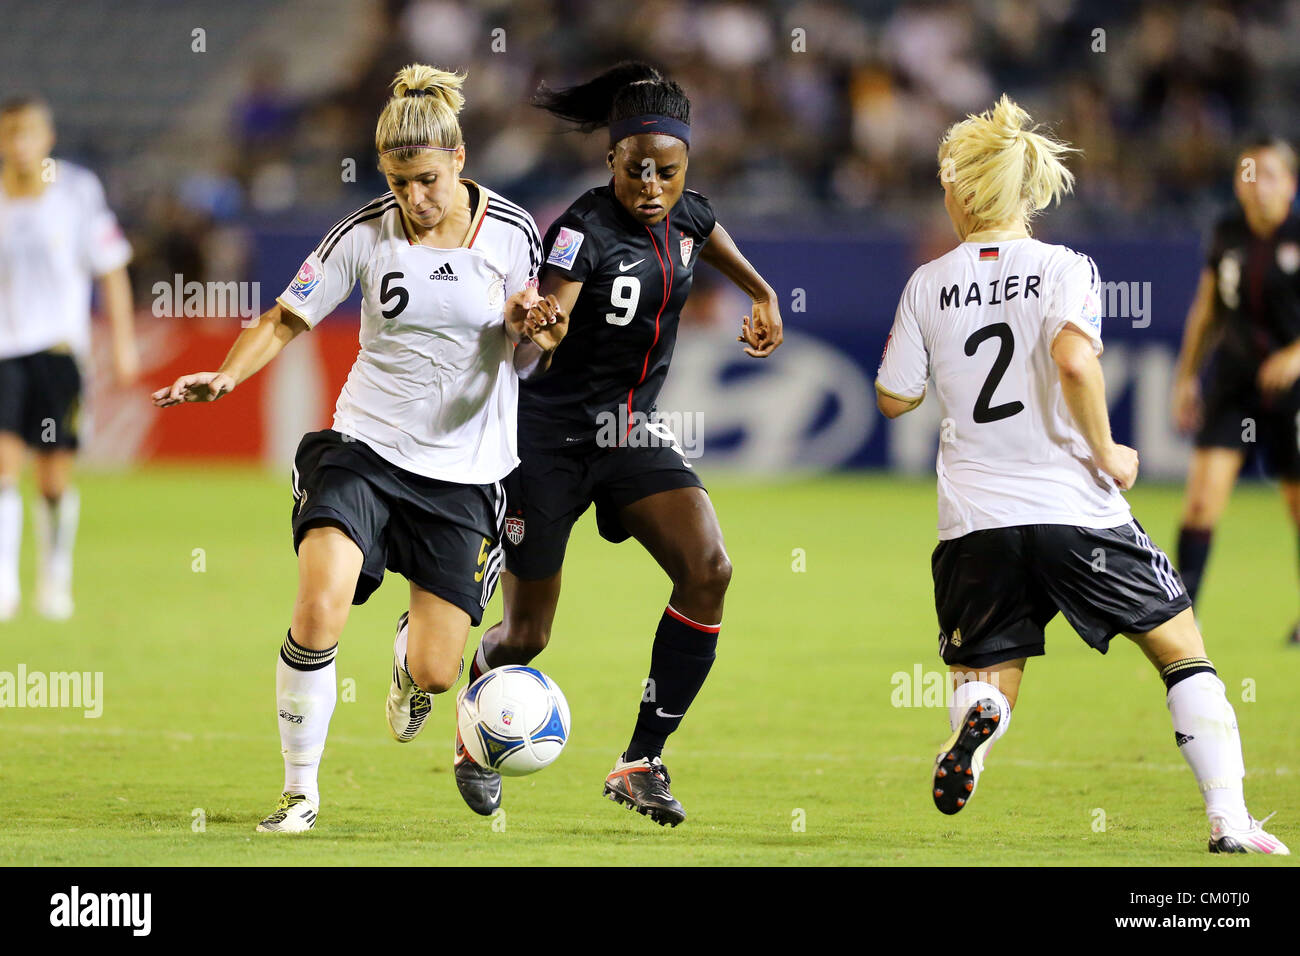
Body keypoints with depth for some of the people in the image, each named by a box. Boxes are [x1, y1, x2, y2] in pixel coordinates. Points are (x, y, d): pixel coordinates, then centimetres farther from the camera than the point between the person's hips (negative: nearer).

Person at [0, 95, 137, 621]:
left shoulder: (78, 191, -2)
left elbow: (110, 270, 5)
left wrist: (123, 342, 3)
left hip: (60, 346, 0)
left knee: (55, 474, 3)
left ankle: (55, 580, 19)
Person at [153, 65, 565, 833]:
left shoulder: (513, 233, -4)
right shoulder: (365, 235, -6)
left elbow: (529, 358, 5)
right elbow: (287, 319, 3)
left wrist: (534, 335, -18)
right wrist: (227, 376, -14)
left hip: (466, 472, 1)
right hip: (367, 449, -1)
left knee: (435, 675, -2)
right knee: (319, 611, -25)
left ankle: (412, 659, 39)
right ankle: (302, 790, -8)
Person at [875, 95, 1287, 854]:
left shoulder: (929, 285, 4)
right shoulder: (1062, 268, -5)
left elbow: (895, 399, 11)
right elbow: (1075, 361, -22)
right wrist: (1107, 455, -9)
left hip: (976, 521, 2)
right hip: (1075, 507, -2)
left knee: (987, 677, 15)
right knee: (1183, 649, 12)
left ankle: (978, 716, -24)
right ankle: (1230, 820, -1)